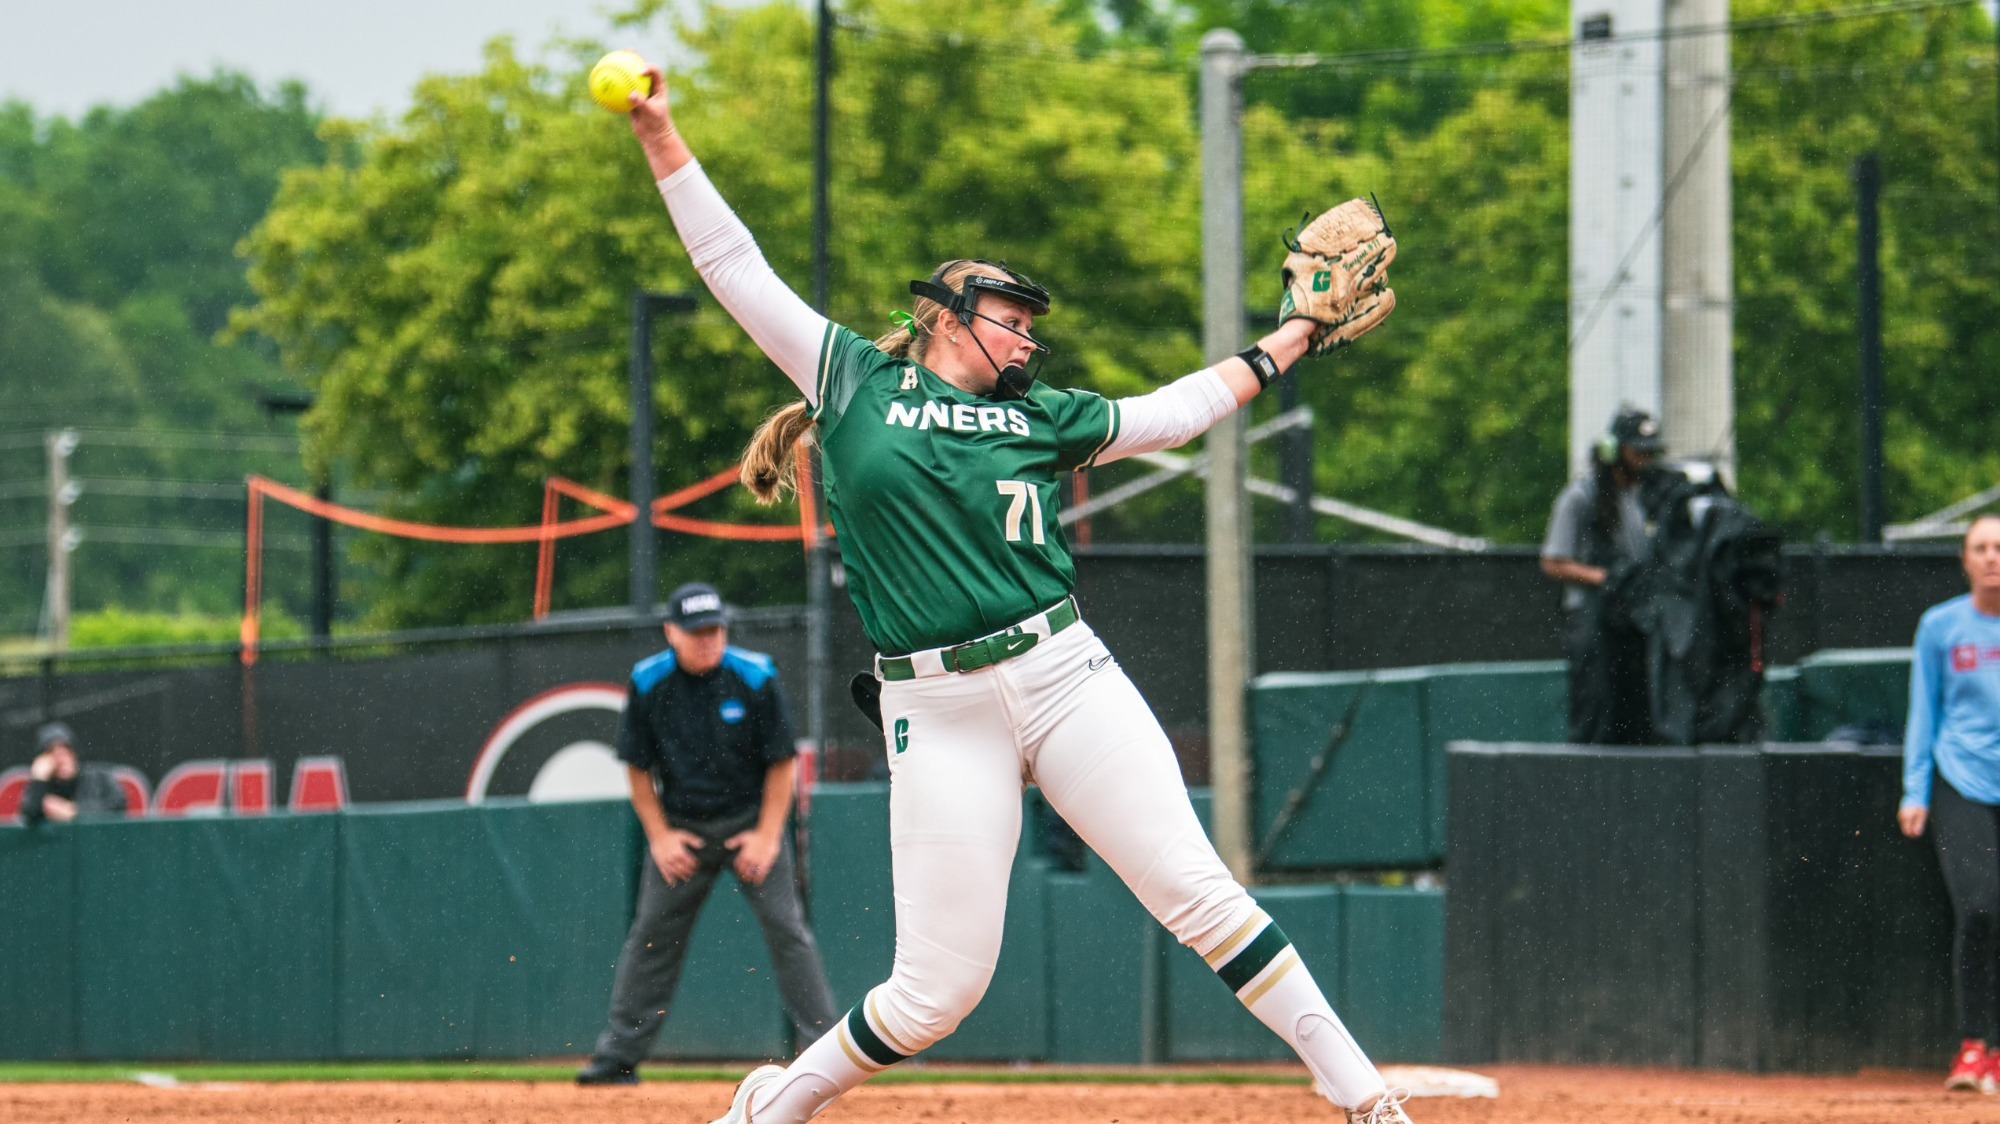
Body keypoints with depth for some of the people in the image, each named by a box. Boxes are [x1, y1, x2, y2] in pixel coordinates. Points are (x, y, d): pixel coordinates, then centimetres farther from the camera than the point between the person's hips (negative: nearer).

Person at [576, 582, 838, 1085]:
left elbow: (781, 762, -6)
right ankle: (616, 1056, 9)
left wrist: (767, 836, -12)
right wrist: (659, 836, -5)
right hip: (681, 826, 2)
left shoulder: (755, 679, -13)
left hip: (750, 821, -2)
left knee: (786, 927, -8)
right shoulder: (648, 684, -8)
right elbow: (638, 767, 2)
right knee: (652, 935, 3)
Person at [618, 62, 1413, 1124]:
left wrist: (1298, 336, 26)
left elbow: (1176, 410, 25)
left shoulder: (1040, 418, 15)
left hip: (1065, 674, 3)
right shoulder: (855, 382, 8)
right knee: (939, 988, -4)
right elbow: (734, 266, 10)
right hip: (938, 712, -3)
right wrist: (662, 141, 7)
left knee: (1199, 896, -3)